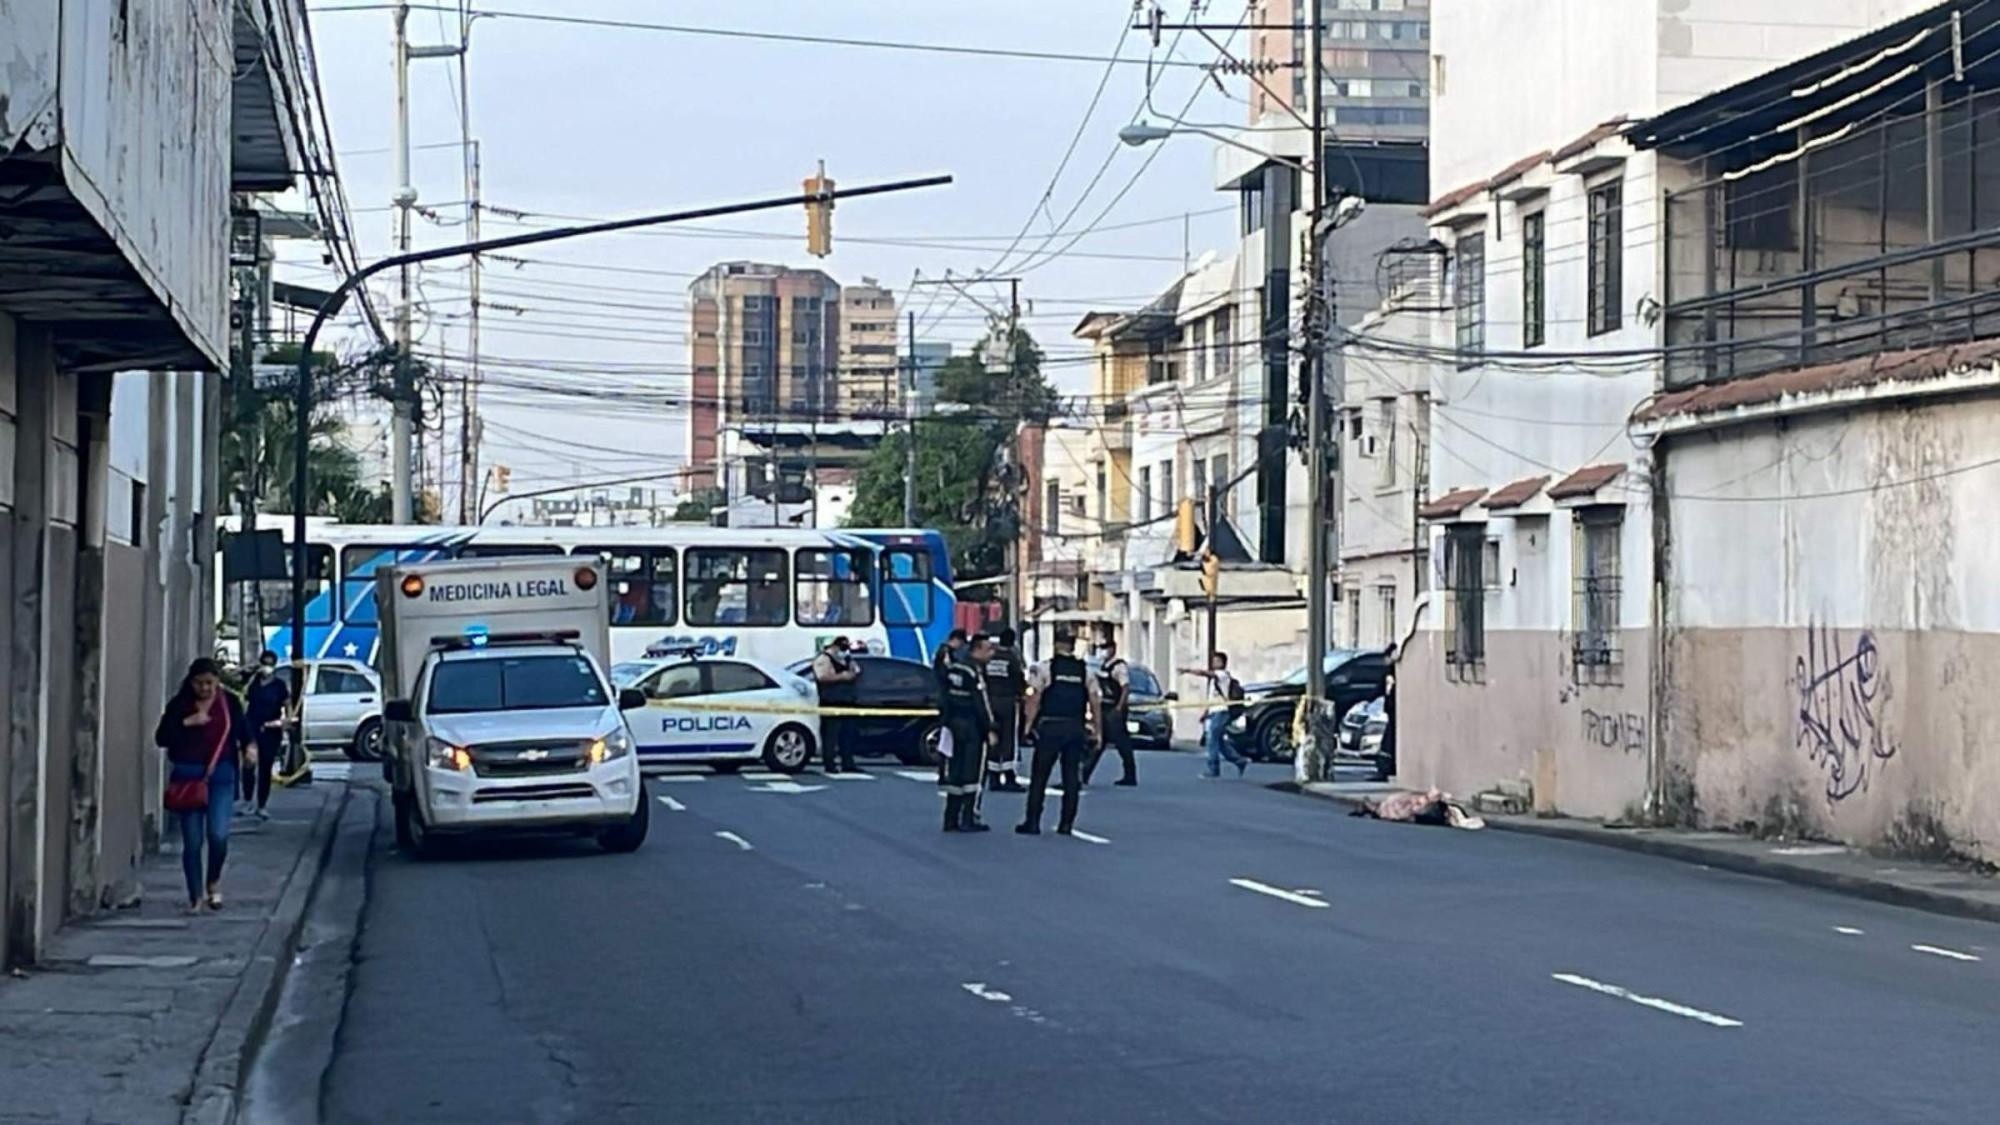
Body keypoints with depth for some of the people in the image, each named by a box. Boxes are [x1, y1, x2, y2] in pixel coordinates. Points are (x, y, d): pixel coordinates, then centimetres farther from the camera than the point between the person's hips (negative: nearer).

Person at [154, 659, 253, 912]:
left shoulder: (229, 703, 4)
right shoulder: (179, 704, 0)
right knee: (192, 841, 2)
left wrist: (250, 746, -11)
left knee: (218, 834, -13)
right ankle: (195, 896, 15)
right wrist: (187, 723, -15)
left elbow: (244, 731, 11)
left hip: (220, 775, 0)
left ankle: (214, 882, 16)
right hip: (187, 776, 0)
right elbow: (161, 737, -2)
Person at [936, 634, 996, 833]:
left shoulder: (952, 665, 8)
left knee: (955, 772, 12)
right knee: (972, 773, -2)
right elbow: (980, 704, -18)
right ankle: (968, 820, -2)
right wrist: (989, 729, -13)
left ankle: (951, 820, 15)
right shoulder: (973, 670, -17)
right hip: (972, 727, -8)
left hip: (954, 725, 8)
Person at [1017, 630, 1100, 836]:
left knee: (1039, 777, 3)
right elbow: (1094, 703, 5)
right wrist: (1098, 731, 9)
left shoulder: (1044, 668, -1)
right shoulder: (1086, 671, 8)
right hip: (1076, 727, 3)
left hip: (1050, 727, -3)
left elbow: (1034, 699, -9)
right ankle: (1066, 824, 5)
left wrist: (1028, 724, -8)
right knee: (1071, 779, 6)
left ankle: (1033, 822, 0)